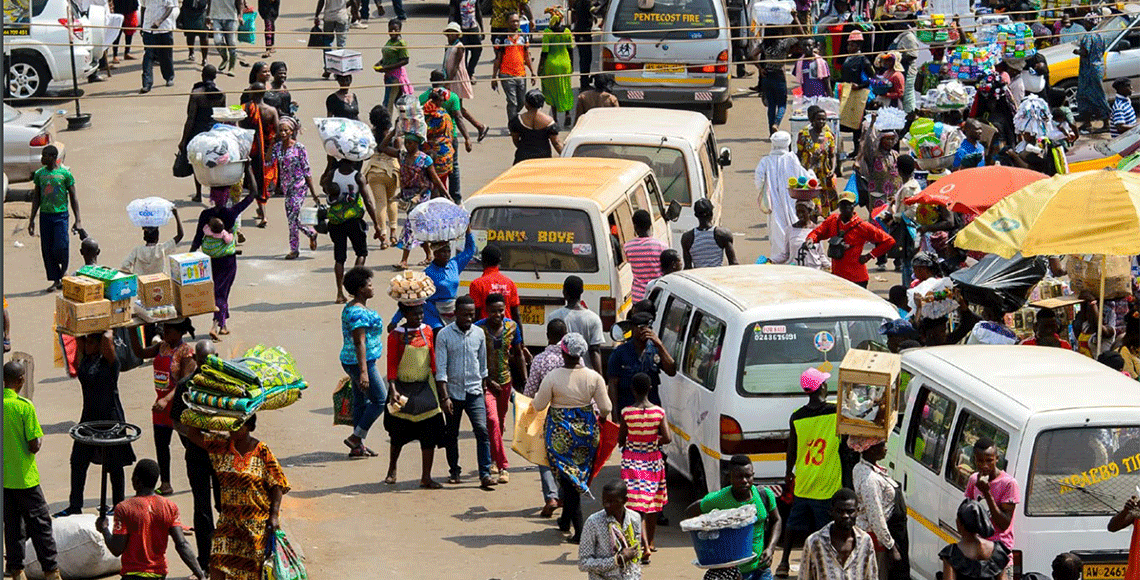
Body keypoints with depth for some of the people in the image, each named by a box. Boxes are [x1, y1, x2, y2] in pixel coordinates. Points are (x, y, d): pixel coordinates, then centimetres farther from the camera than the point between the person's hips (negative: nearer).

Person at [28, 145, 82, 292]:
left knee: (60, 248, -12)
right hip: (45, 215, 4)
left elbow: (73, 197, 0)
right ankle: (55, 280, 12)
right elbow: (36, 197, 14)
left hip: (61, 215, -4)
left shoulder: (65, 173, -4)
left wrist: (78, 220, -3)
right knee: (47, 250, 2)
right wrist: (32, 219, 12)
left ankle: (63, 273, 15)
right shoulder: (39, 174, 6)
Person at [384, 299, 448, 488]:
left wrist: (441, 387, 7)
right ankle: (392, 470, 31)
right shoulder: (396, 336, -6)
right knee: (399, 433, 7)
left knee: (429, 434, -3)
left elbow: (433, 361, 9)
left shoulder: (427, 331, 4)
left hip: (425, 387, 2)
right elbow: (391, 365, -6)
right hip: (403, 387, -2)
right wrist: (393, 389, -16)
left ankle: (426, 477, 3)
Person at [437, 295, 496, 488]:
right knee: (451, 434, 9)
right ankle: (454, 471, 26)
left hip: (474, 391, 1)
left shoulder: (479, 334, 3)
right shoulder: (444, 335, -7)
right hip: (453, 391, -1)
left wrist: (484, 388, 15)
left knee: (482, 430, -12)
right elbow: (441, 368, -9)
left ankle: (485, 474, -13)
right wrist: (444, 397, -15)